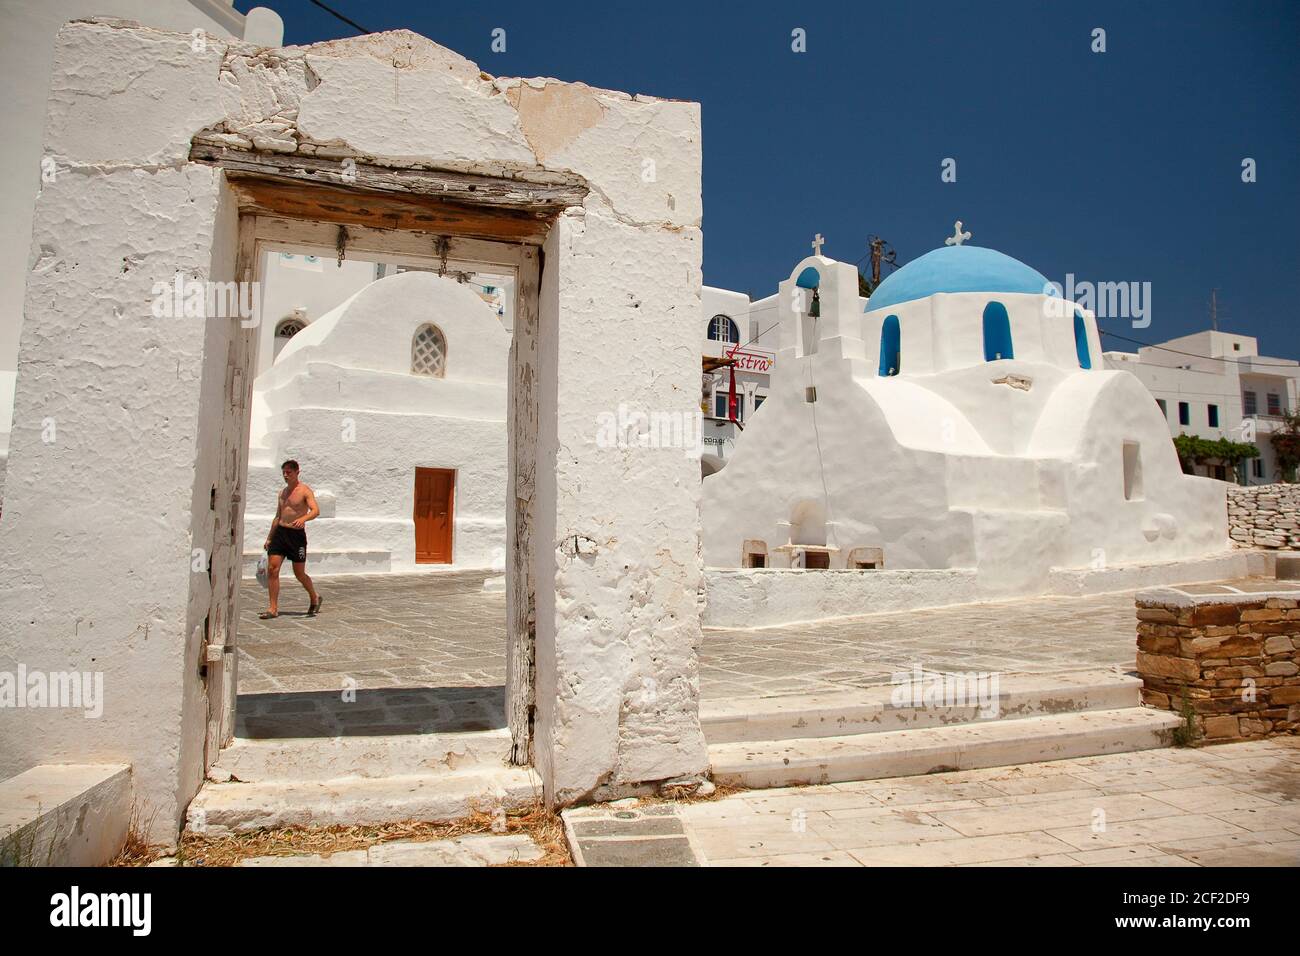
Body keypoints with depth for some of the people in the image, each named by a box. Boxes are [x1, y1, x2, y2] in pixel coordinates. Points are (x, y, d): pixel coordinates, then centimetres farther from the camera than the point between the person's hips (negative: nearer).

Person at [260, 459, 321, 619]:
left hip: (297, 534, -6)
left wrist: (303, 519, -42)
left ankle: (315, 598, 27)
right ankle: (273, 608, 0)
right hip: (280, 532, 6)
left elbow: (316, 510, -22)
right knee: (272, 569, -6)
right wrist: (269, 538, 21)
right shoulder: (282, 492, 15)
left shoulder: (305, 490, -7)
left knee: (299, 574, 3)